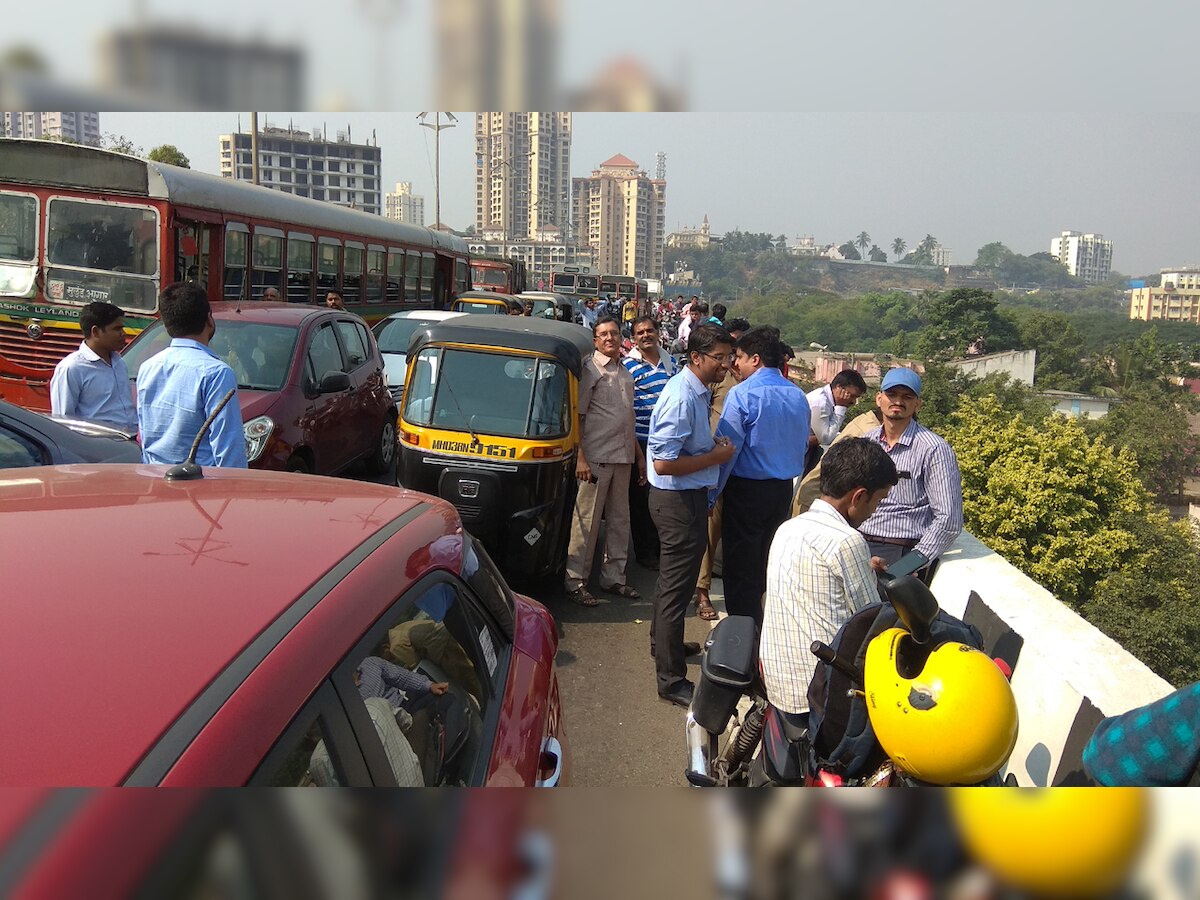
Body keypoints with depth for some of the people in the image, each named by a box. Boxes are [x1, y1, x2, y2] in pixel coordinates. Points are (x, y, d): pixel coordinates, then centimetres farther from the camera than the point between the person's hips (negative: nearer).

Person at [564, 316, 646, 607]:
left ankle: (613, 576, 24)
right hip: (596, 457, -7)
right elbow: (578, 416, -9)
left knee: (620, 519, 13)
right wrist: (580, 458, -16)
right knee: (587, 520, -4)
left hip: (623, 457, 7)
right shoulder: (590, 370, -5)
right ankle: (575, 583, 2)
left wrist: (639, 455, 22)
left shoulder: (626, 374, 17)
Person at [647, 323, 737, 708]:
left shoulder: (697, 391, 7)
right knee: (676, 587, -1)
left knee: (673, 578, 27)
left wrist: (714, 444, 8)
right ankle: (672, 680, 9)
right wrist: (716, 457, -20)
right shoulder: (682, 398, -25)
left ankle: (664, 643, 47)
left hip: (688, 497, 11)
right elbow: (663, 463, -29)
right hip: (678, 500, -11)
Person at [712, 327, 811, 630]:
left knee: (740, 567, 4)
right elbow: (803, 444, 12)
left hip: (747, 489, -7)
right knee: (766, 564, 21)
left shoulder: (742, 394, -17)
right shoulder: (798, 396, 3)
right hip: (784, 490, 7)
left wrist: (711, 495, -10)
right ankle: (756, 622, 34)